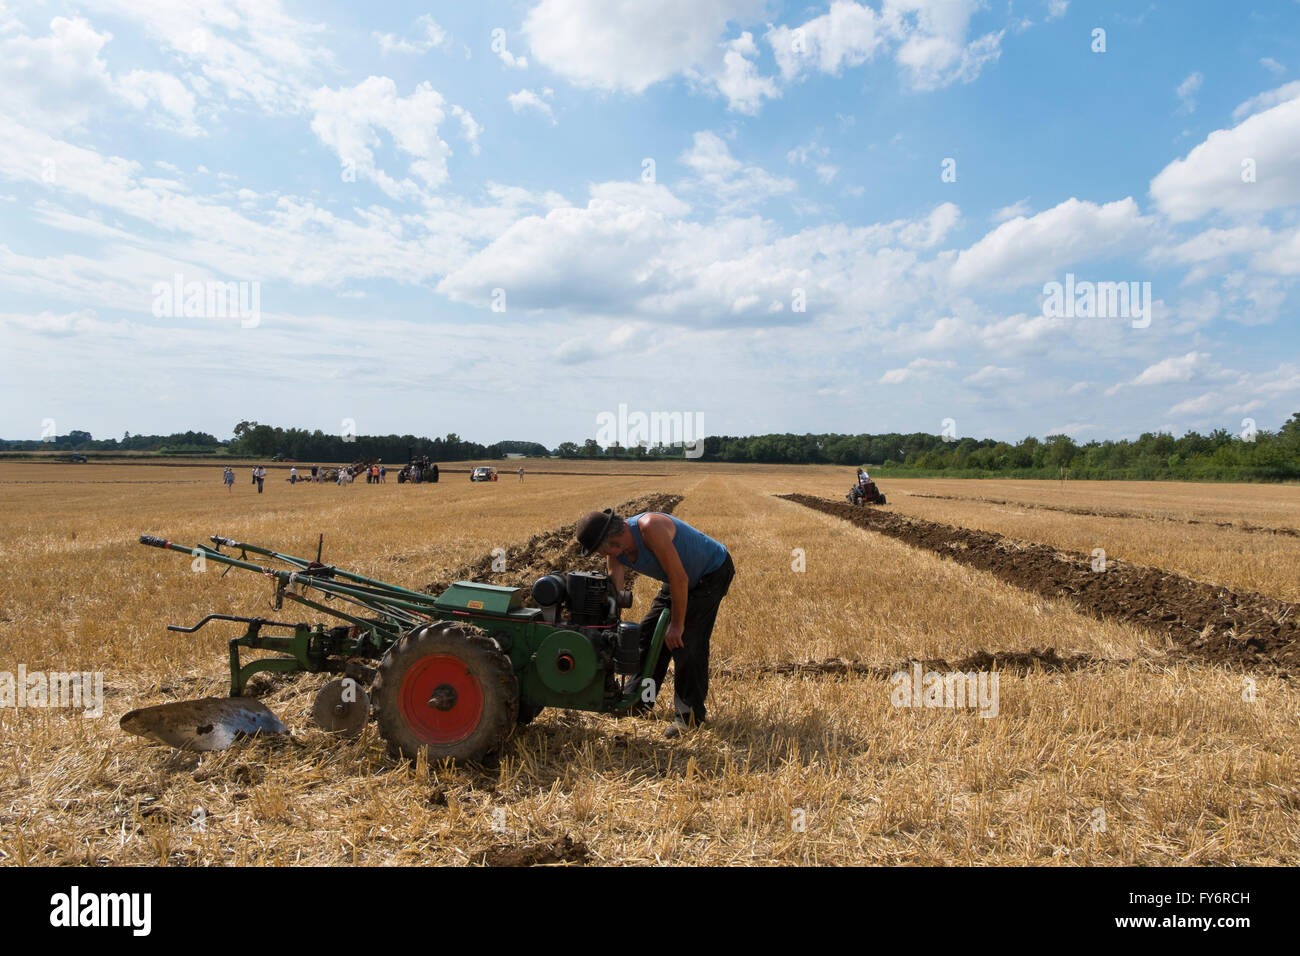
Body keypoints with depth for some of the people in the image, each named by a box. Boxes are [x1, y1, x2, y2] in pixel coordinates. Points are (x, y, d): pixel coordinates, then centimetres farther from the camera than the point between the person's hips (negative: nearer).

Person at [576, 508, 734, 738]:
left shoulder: (651, 527, -37)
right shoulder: (615, 552, -10)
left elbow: (679, 579, -33)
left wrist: (677, 624, -24)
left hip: (714, 571, -8)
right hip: (684, 576, 9)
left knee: (686, 639, -15)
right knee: (650, 631, 9)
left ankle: (690, 713, -2)